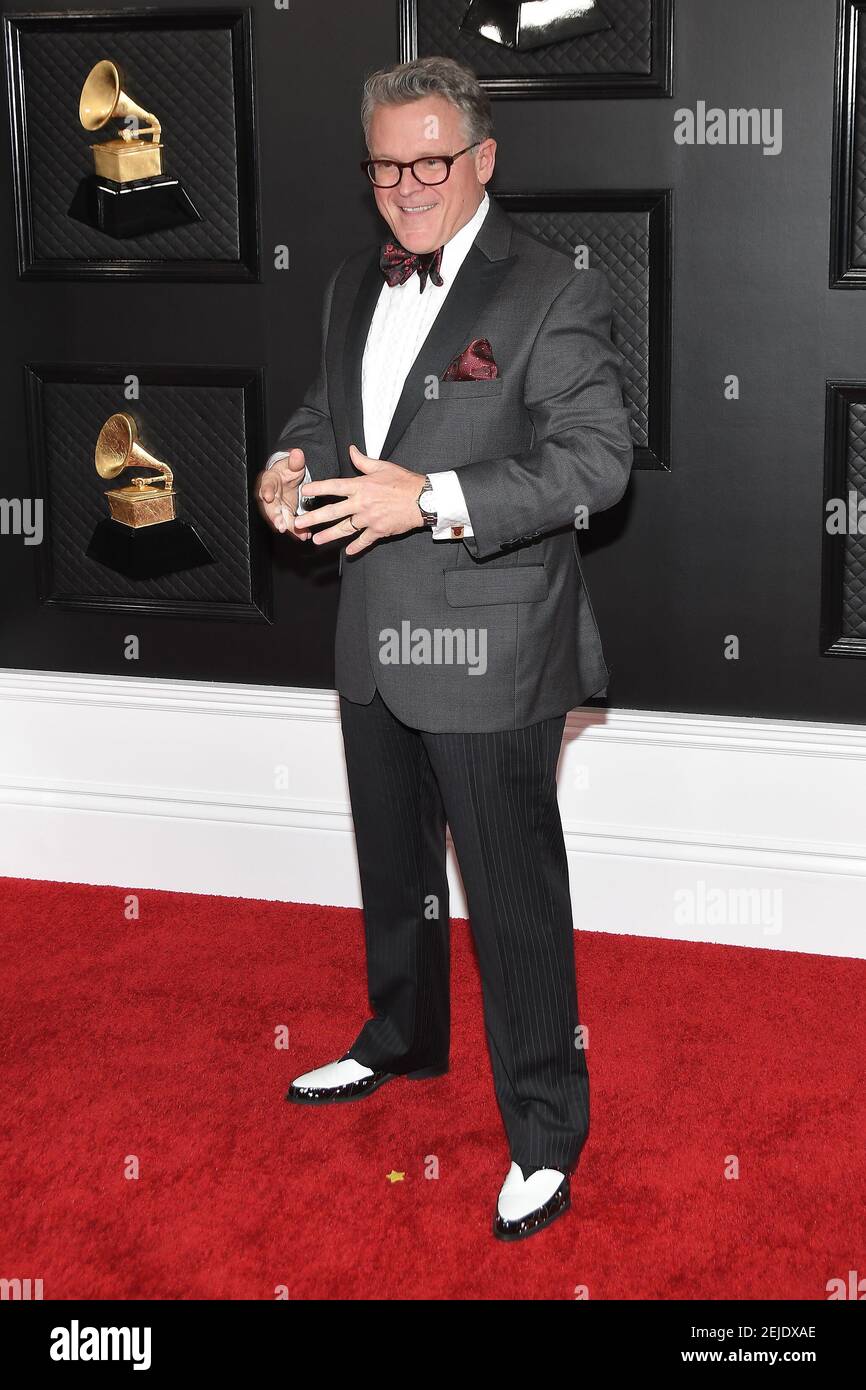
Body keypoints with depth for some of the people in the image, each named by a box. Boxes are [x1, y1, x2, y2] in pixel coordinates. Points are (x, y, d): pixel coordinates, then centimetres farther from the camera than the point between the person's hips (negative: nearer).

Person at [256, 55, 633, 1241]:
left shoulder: (551, 295, -13)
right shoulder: (355, 286, 11)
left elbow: (598, 456, -18)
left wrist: (432, 501, -26)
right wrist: (292, 465, -2)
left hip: (488, 651, -7)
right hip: (374, 639, 8)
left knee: (513, 893, 0)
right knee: (393, 865, 24)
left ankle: (545, 1125, 15)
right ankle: (402, 1042, 46)